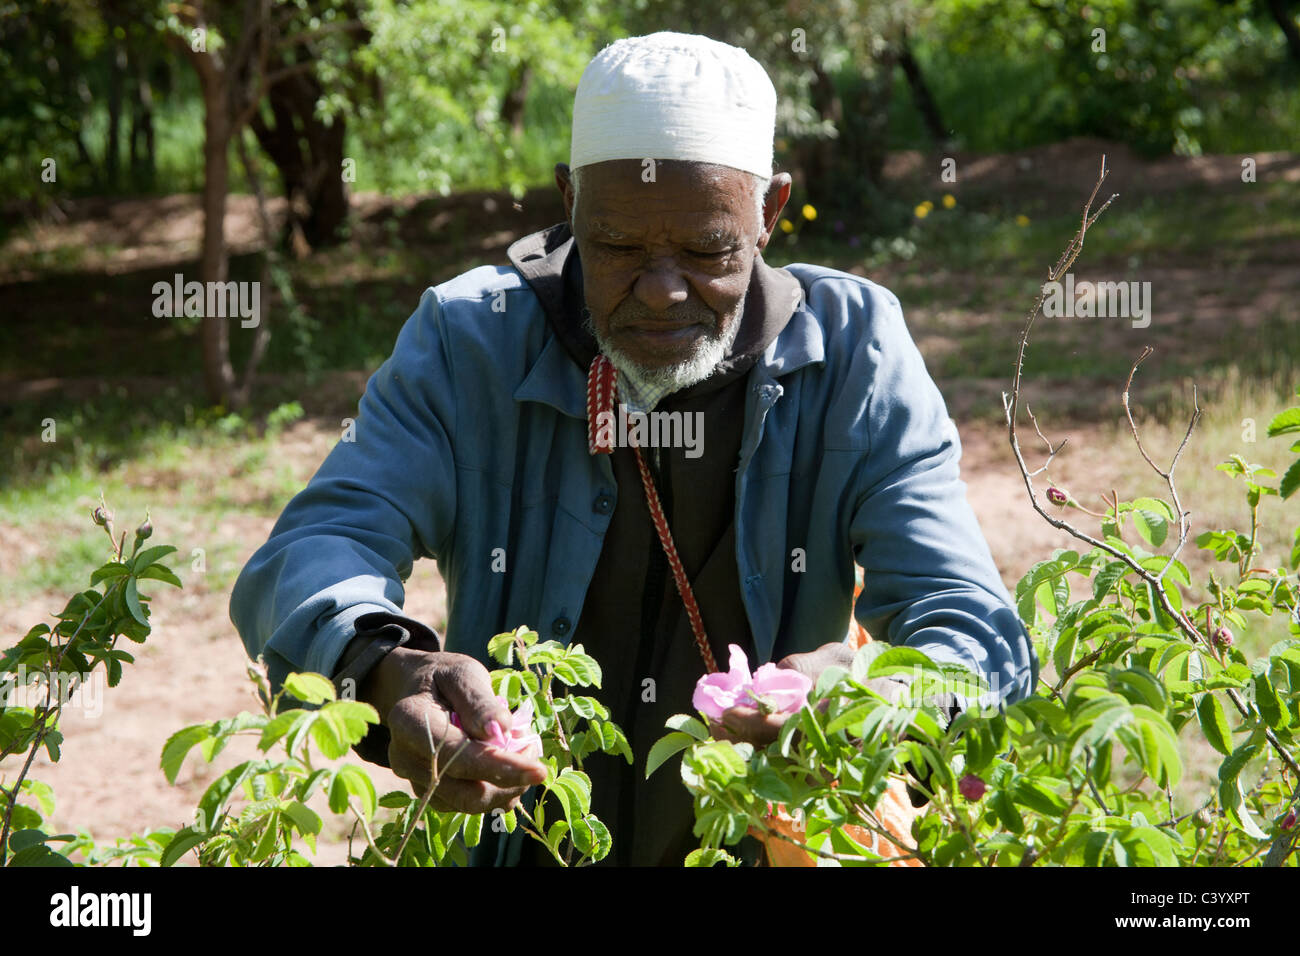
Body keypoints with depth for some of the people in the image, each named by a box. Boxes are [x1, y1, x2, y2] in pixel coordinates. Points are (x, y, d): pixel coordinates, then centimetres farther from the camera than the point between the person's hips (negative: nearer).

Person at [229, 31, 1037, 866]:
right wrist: (383, 671, -40)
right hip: (512, 843, 1)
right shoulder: (468, 342, -5)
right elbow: (308, 554, -16)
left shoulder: (851, 351, -6)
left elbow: (980, 641, -12)